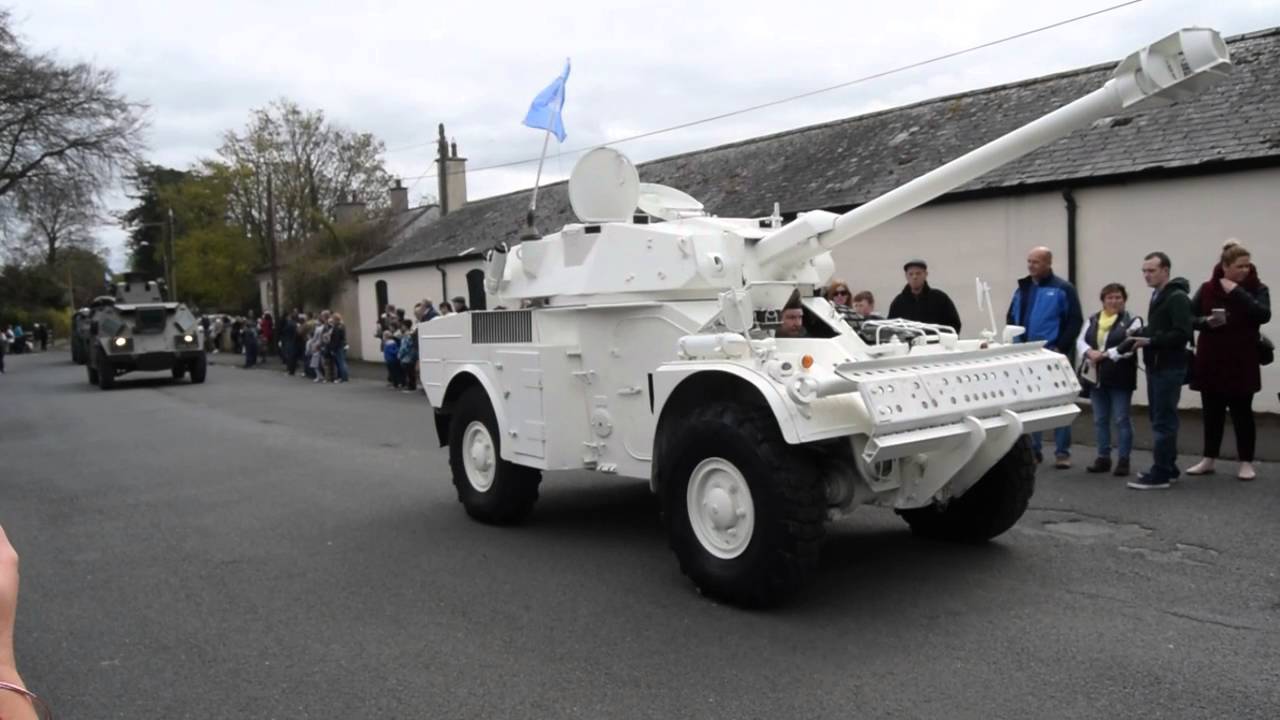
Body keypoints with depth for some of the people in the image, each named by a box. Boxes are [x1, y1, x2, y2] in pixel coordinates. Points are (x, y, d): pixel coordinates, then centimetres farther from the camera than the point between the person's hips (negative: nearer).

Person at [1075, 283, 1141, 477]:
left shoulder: (1132, 321, -3)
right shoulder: (1092, 320, 13)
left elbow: (1129, 347, -15)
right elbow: (1080, 341, 5)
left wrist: (1104, 354, -21)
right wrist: (1089, 352, -15)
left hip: (1120, 378, -5)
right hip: (1097, 377, 5)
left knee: (1121, 419, 0)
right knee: (1100, 419, 10)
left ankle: (1123, 459, 7)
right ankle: (1103, 457, 19)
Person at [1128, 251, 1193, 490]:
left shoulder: (1177, 297, -14)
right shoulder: (1158, 295, 17)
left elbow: (1181, 334, -22)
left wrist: (1149, 342, -24)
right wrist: (1139, 333, 7)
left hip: (1170, 368, -10)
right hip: (1156, 366, 10)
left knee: (1163, 421, -8)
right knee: (1160, 418, 13)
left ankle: (1160, 474, -5)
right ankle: (1168, 468, 22)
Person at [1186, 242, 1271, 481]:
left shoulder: (1256, 288, -1)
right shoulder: (1207, 289, 2)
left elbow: (1264, 315, -18)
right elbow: (1188, 317, 4)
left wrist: (1237, 292, -19)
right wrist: (1206, 321, -16)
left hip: (1242, 365, -1)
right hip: (1211, 362, 2)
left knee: (1242, 413, 4)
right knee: (1212, 412, 10)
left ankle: (1246, 463, 14)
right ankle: (1209, 459, 20)